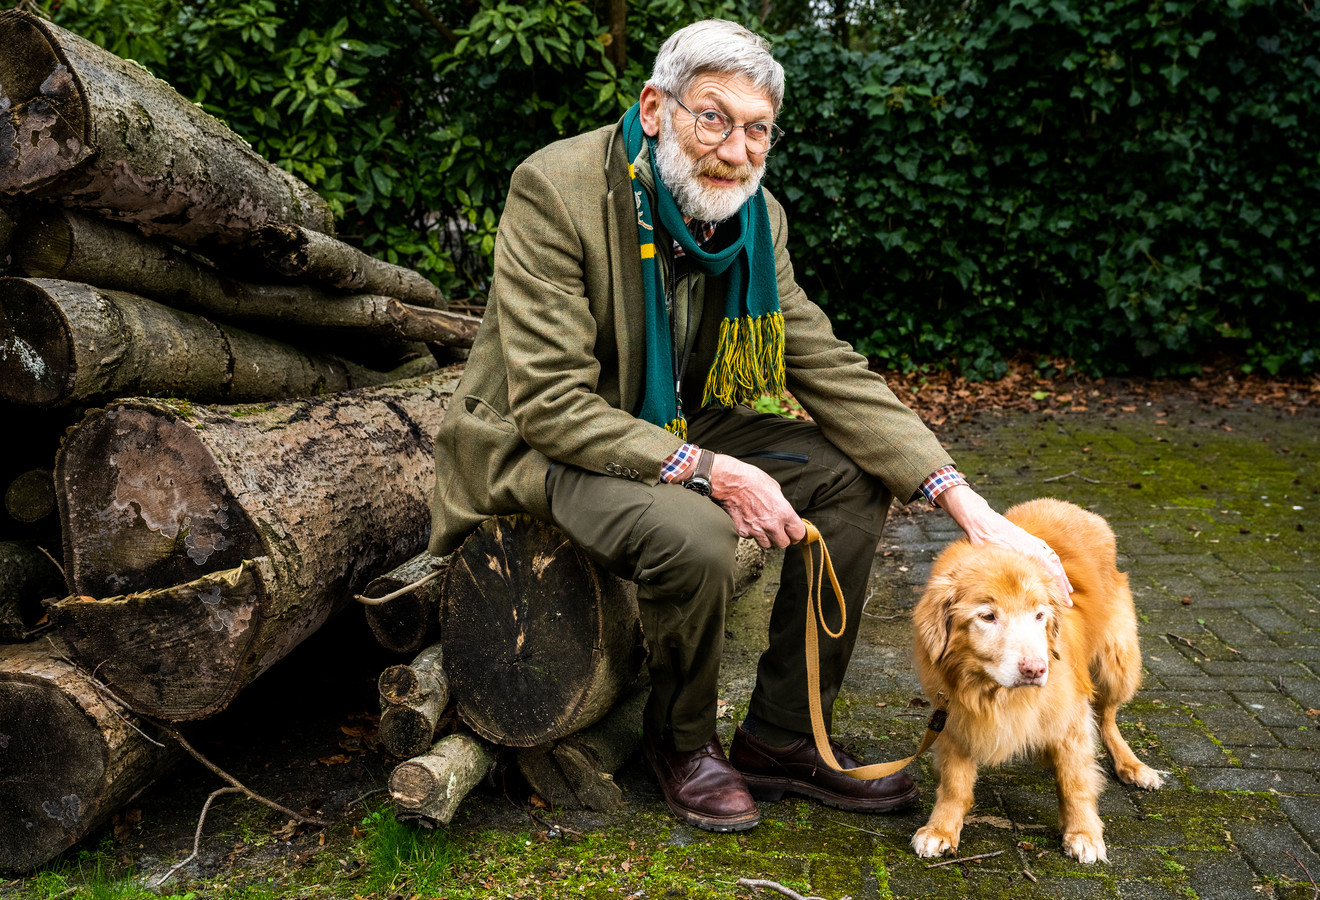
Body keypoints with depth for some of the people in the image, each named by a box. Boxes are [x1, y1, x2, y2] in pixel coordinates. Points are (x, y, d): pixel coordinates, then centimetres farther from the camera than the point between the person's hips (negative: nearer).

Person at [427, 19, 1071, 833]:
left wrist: (960, 496, -15)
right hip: (548, 448, -6)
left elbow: (830, 368, -5)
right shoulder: (556, 191, -22)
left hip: (681, 432, 7)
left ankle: (782, 736, 5)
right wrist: (705, 471, -33)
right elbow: (551, 402, -25)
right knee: (693, 536, -34)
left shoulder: (756, 217, -3)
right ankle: (682, 742, -1)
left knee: (856, 478, -7)